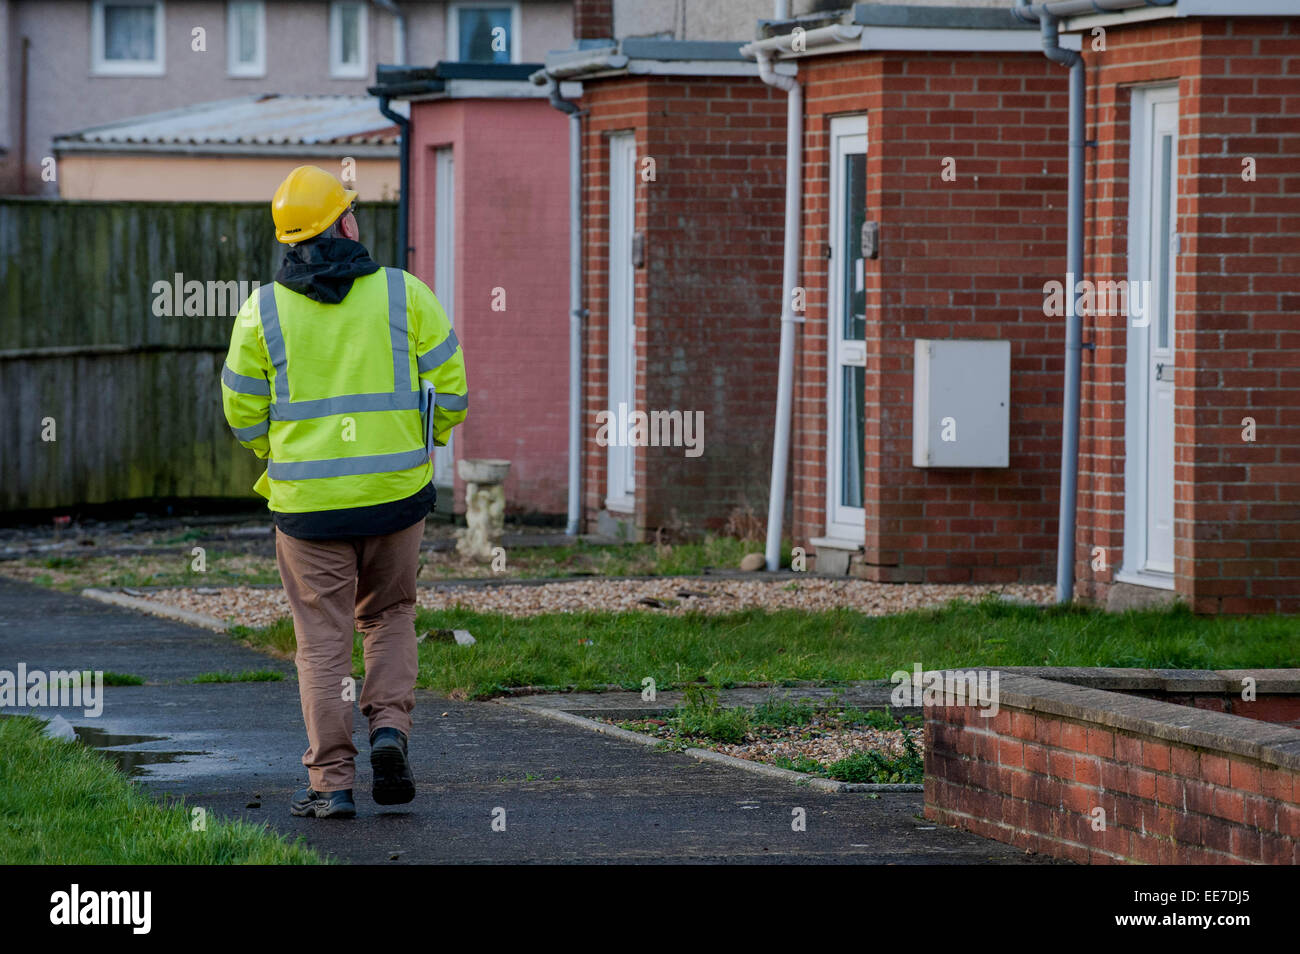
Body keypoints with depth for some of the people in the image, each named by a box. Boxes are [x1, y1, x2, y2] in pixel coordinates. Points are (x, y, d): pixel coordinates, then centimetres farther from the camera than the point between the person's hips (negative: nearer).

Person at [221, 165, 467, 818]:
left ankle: (332, 782, 3)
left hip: (308, 500, -1)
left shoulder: (264, 311, -2)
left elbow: (243, 413, 2)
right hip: (396, 493, 1)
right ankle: (389, 728, -1)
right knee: (389, 616, 20)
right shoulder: (404, 293, -2)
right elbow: (449, 388, -1)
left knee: (323, 639, 7)